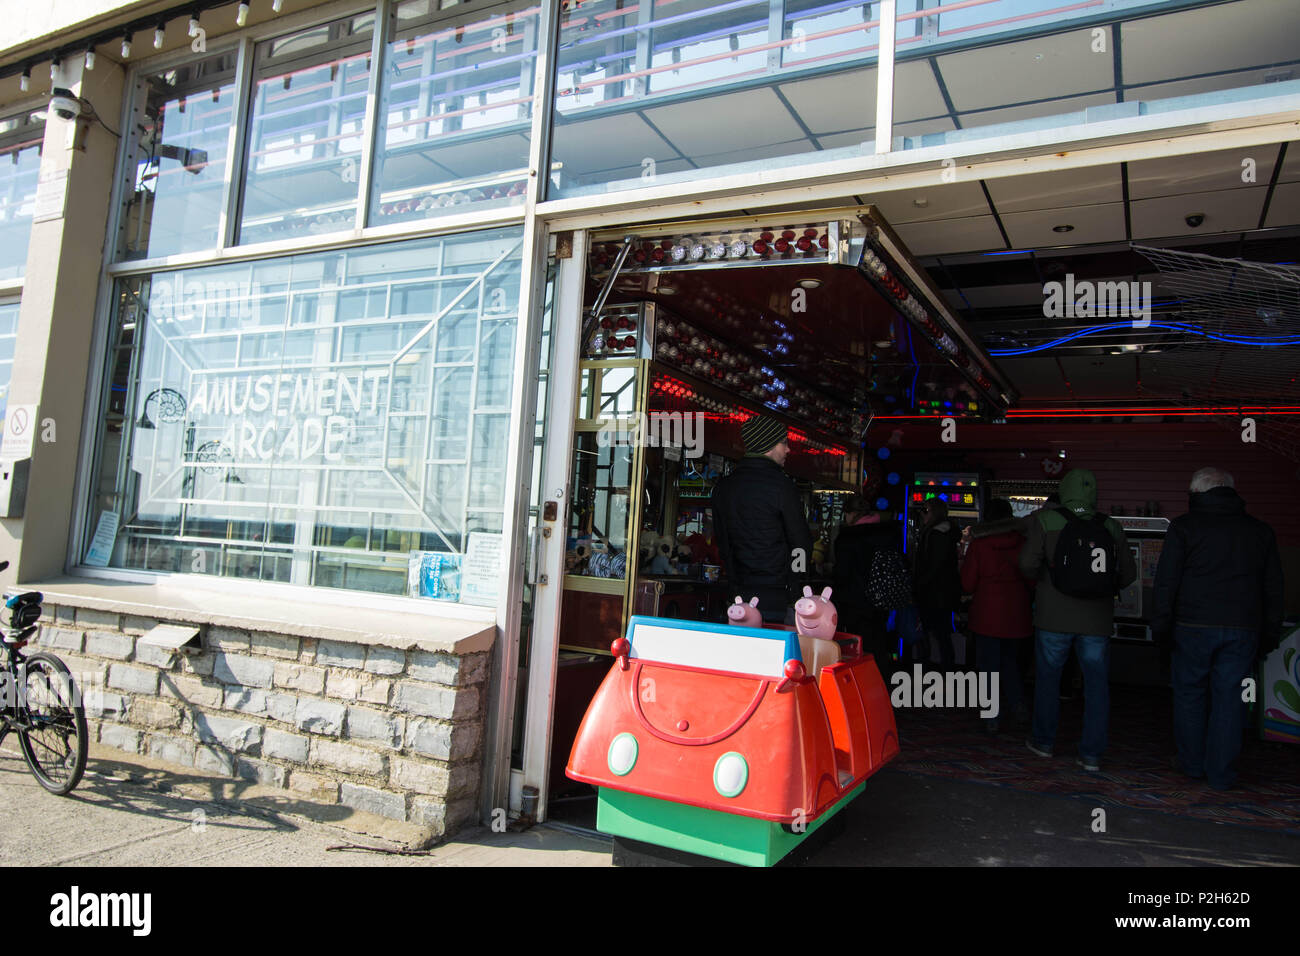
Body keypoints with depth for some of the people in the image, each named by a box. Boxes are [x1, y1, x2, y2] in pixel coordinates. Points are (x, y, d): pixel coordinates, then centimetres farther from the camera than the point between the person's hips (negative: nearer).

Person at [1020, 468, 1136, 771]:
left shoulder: (1045, 521, -7)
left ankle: (1043, 741, 25)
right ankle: (1092, 754, 11)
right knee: (1097, 684, 9)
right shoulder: (1111, 528, 0)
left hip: (1054, 617, -1)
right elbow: (1128, 573, 2)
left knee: (1047, 678, 13)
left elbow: (1028, 563, -13)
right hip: (1097, 620, 2)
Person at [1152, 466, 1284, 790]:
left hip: (1194, 626, -3)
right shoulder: (1261, 531, 10)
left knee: (1190, 693, 11)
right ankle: (1221, 773, 11)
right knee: (1229, 698, 7)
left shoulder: (1184, 526, -3)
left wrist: (1161, 622, 0)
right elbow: (1273, 589, 13)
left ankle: (1192, 763, 20)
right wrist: (1270, 633, 18)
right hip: (1243, 629, 3)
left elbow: (1166, 581, -7)